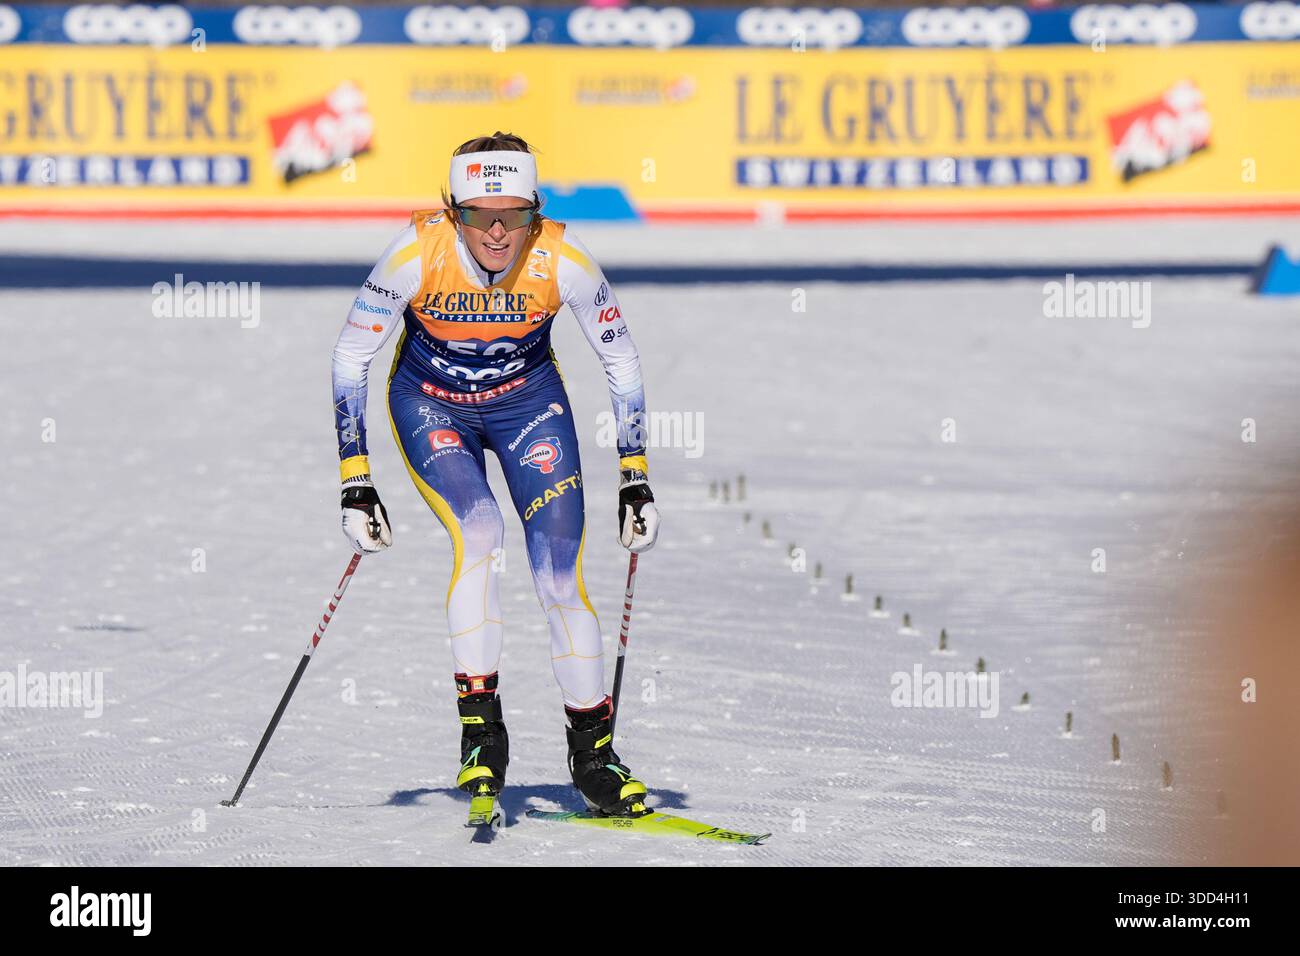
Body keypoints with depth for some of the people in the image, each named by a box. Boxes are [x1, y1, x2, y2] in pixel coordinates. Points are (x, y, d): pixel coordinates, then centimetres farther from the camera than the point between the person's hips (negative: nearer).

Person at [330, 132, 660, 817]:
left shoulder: (561, 259, -27)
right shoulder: (419, 252, -30)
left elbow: (621, 362, -11)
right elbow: (350, 356, -17)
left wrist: (635, 483, -11)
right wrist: (355, 482, -18)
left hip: (527, 398, 1)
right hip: (429, 404, -1)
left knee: (561, 574, -11)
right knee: (477, 529, -28)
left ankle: (593, 754, 5)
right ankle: (480, 725, -17)